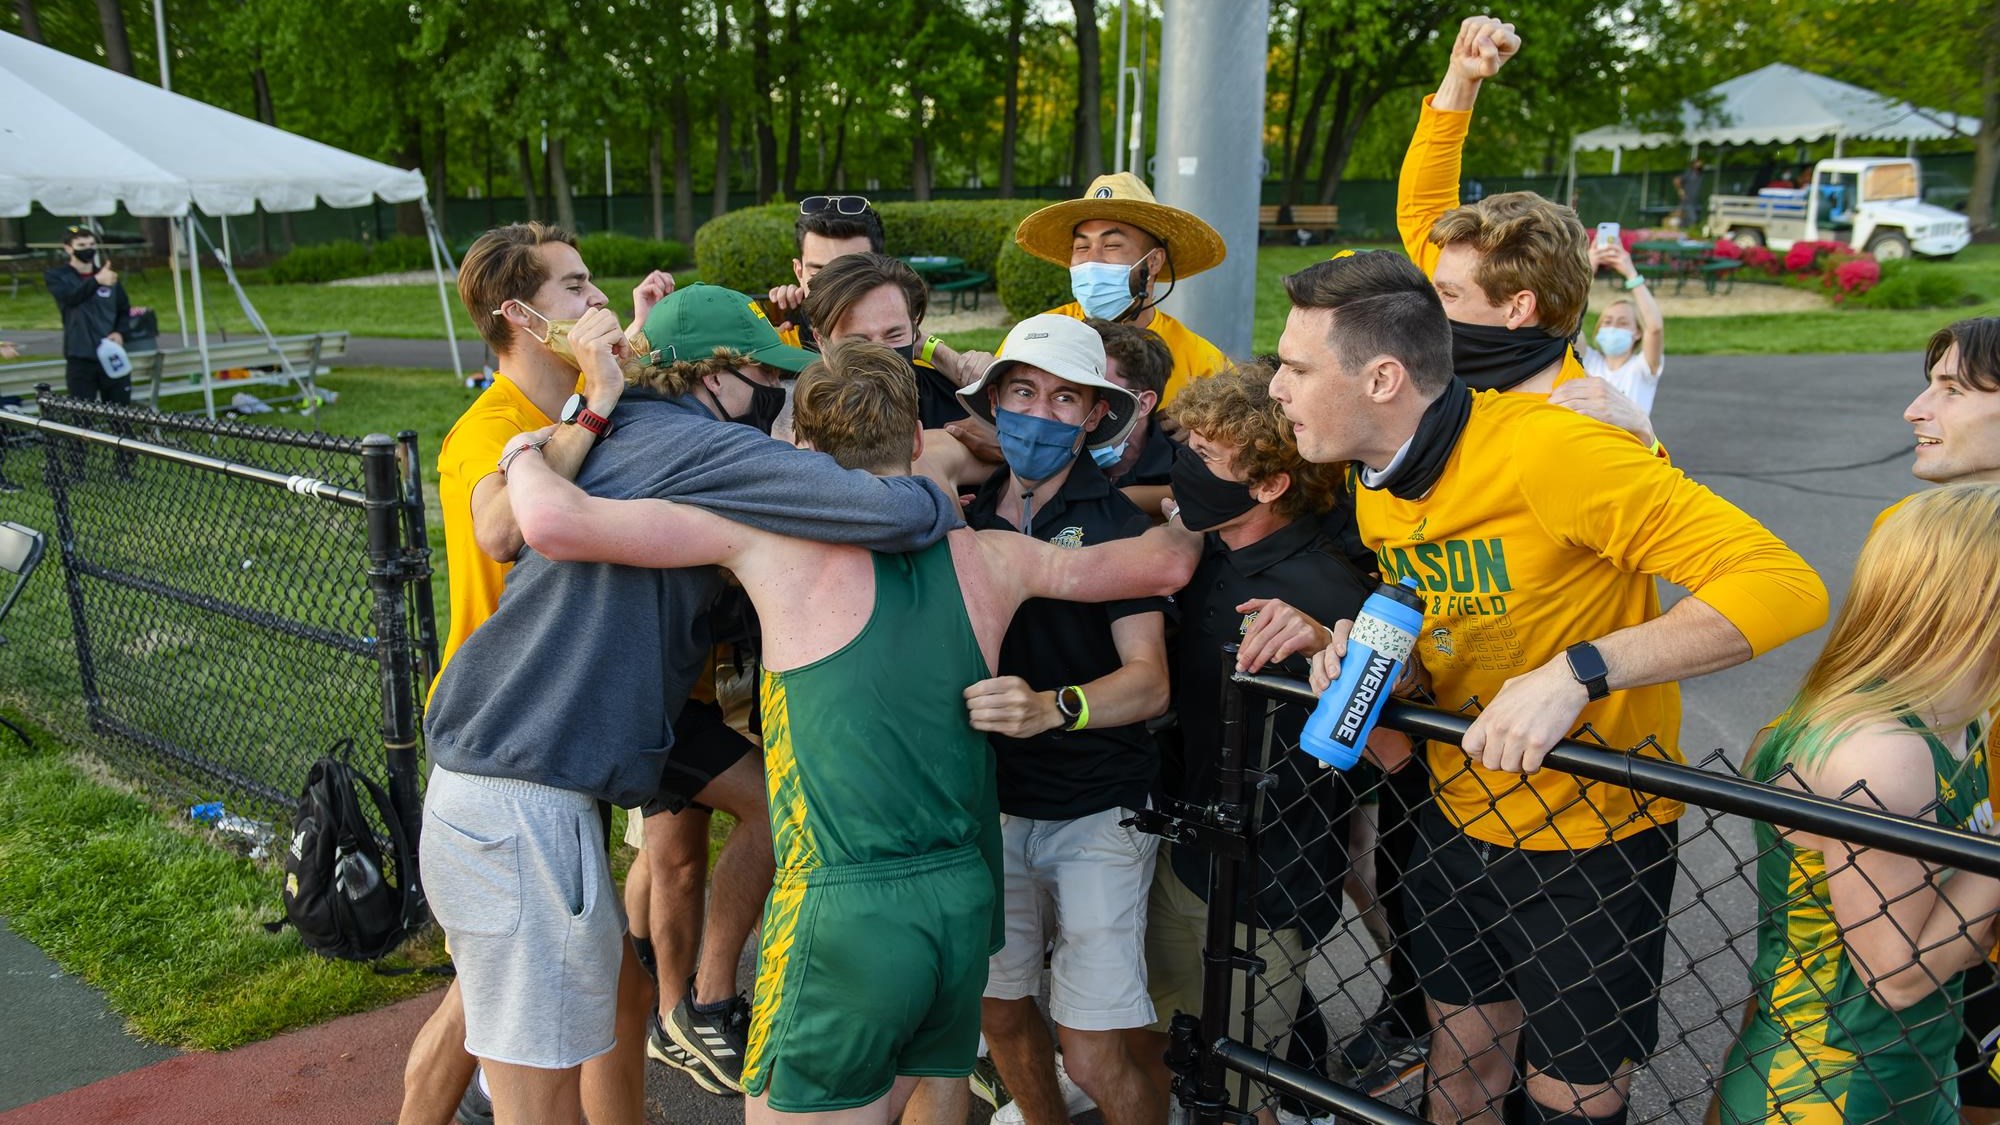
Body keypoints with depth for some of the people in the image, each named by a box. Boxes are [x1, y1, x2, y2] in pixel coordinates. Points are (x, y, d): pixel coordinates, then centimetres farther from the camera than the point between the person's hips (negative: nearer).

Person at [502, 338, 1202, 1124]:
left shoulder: (782, 536, -5)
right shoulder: (986, 558, 7)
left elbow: (555, 522, -9)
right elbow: (1168, 563, 16)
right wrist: (1184, 525, 39)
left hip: (844, 911, -5)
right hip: (965, 902, 6)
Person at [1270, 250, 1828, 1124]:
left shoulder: (1546, 450, -27)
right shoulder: (1376, 485, -1)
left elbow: (1784, 583, -31)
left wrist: (1577, 672, -39)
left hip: (1593, 837, -6)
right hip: (1457, 822, 6)